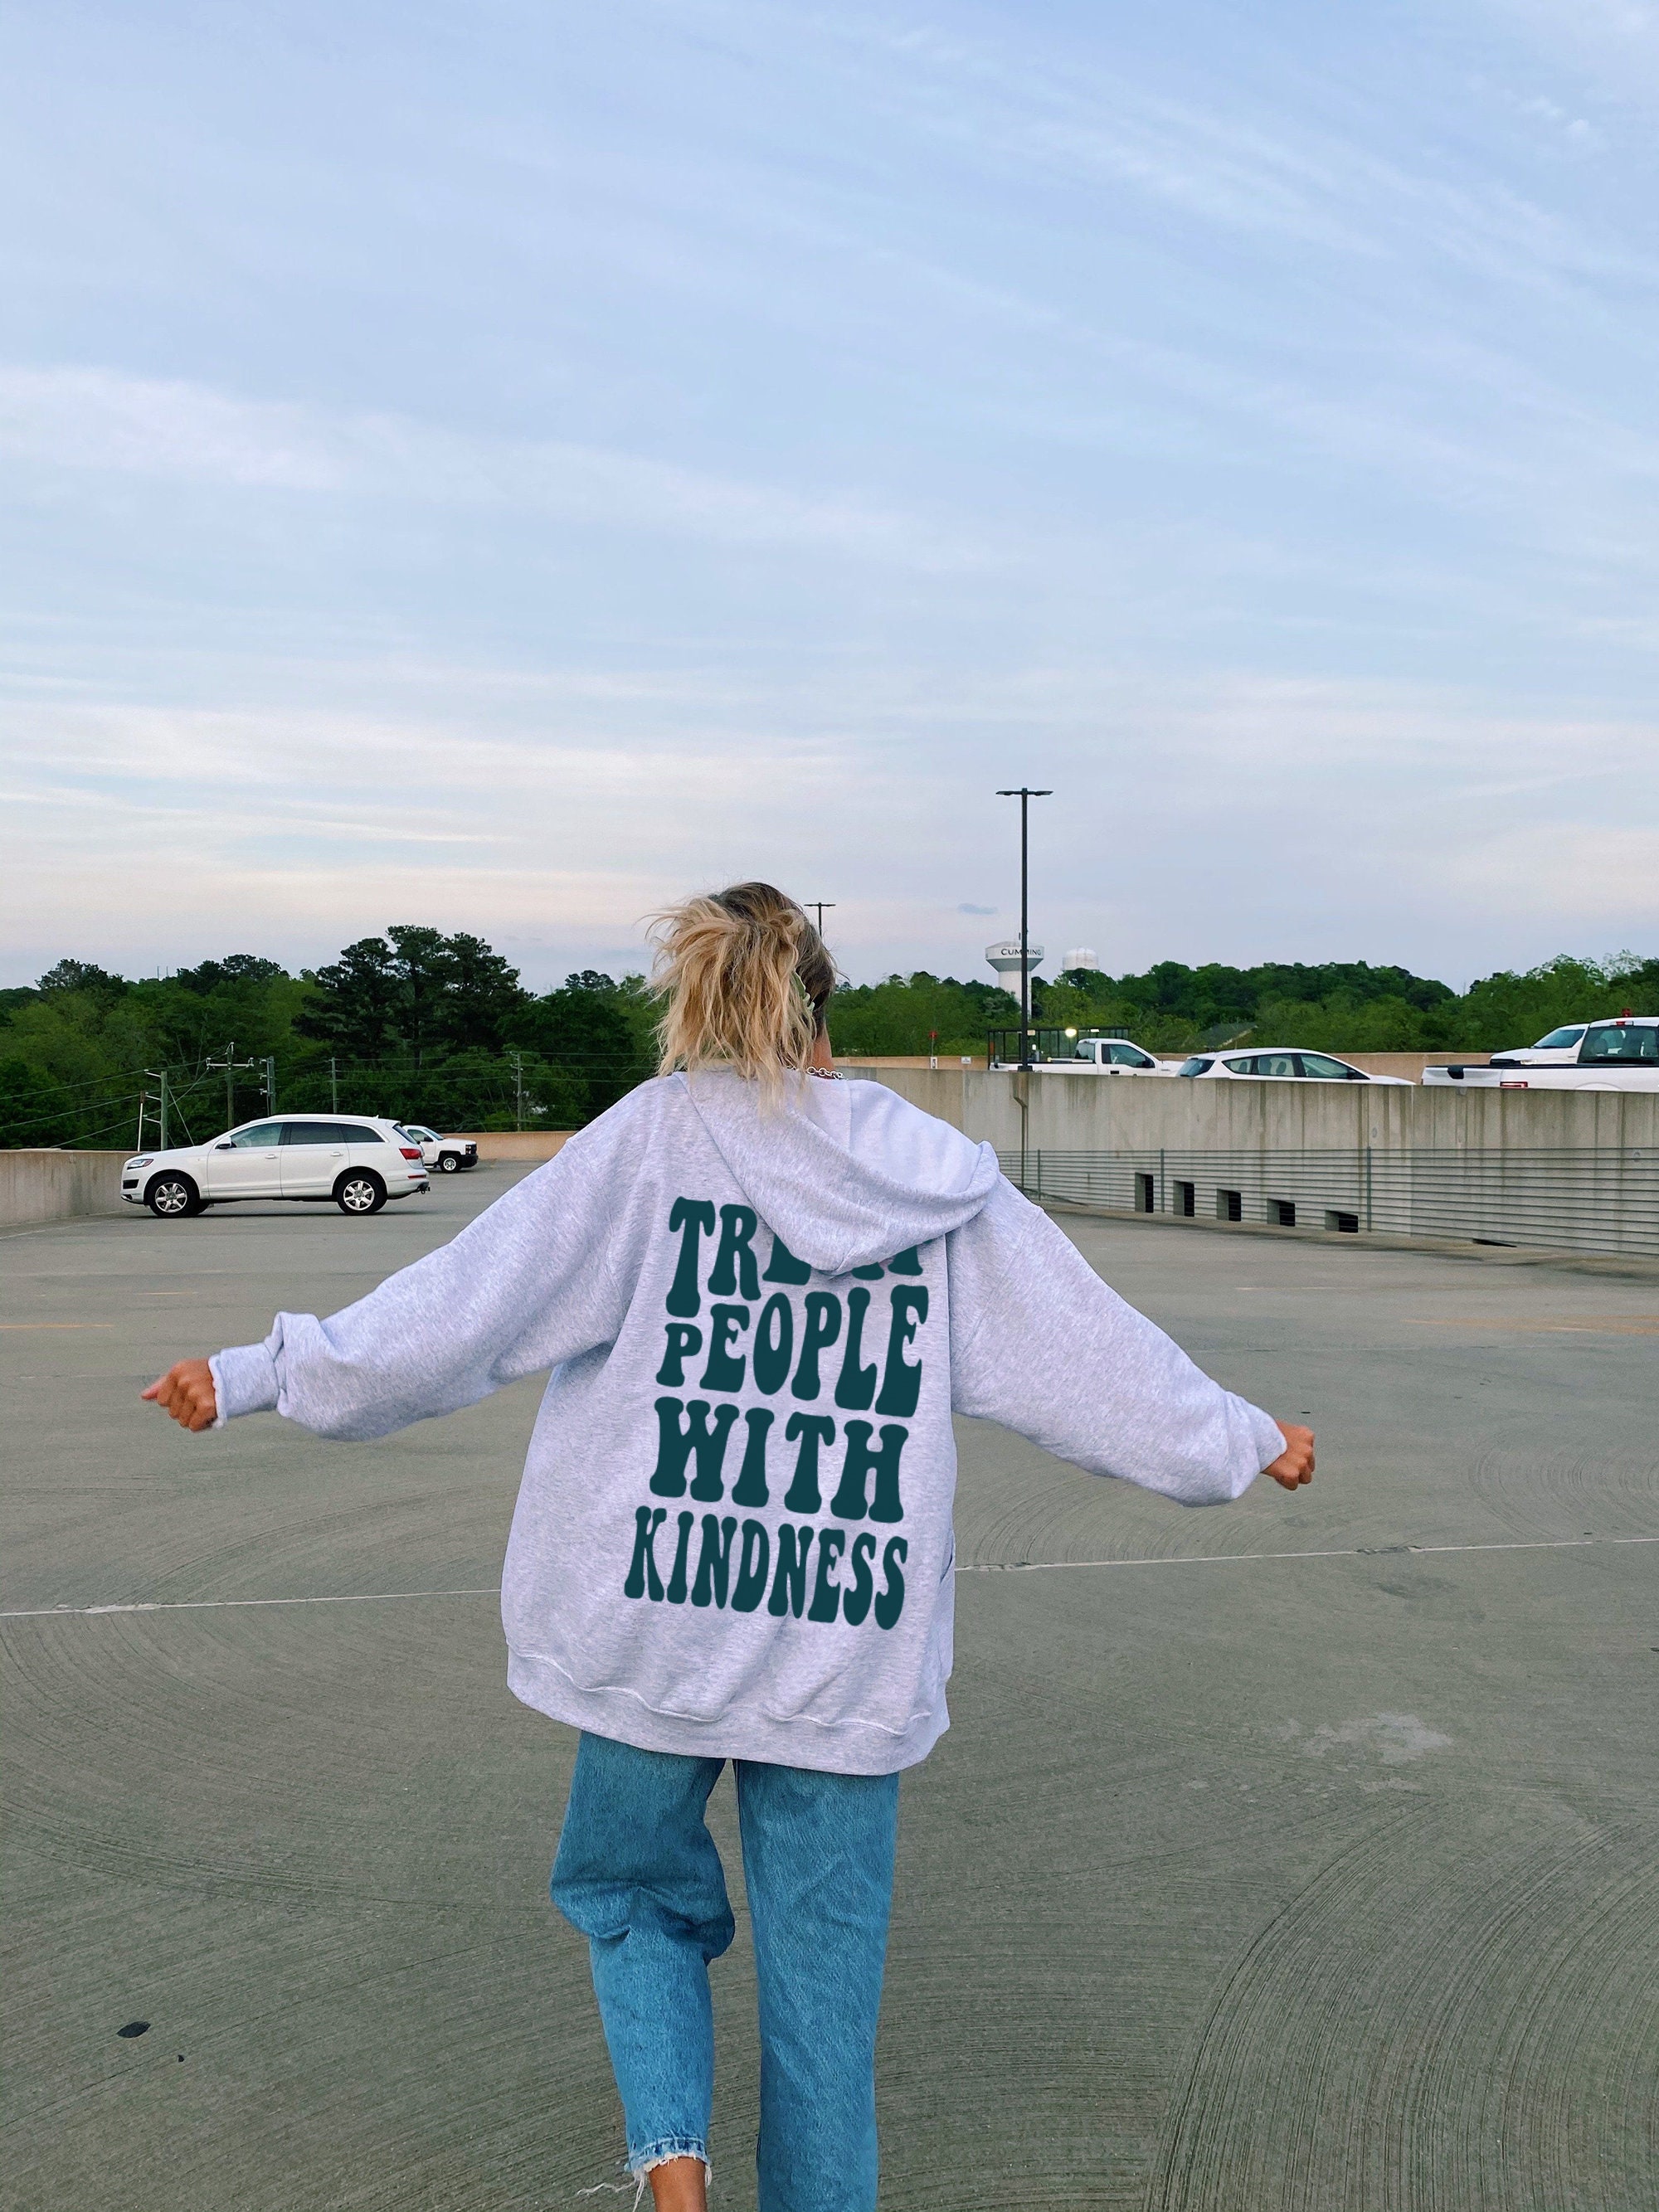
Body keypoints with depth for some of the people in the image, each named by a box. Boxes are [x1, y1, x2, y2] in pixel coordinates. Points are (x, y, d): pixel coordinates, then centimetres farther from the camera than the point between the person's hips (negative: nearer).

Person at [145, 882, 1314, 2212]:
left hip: (657, 1626, -1)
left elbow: (459, 1307, -9)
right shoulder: (937, 1176, 1)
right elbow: (1093, 1351, 7)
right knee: (824, 1972, 16)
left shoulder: (656, 1138, -6)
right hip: (856, 1653, 2)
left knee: (636, 1888, 24)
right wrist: (1243, 1442, 21)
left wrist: (258, 1378, -1)